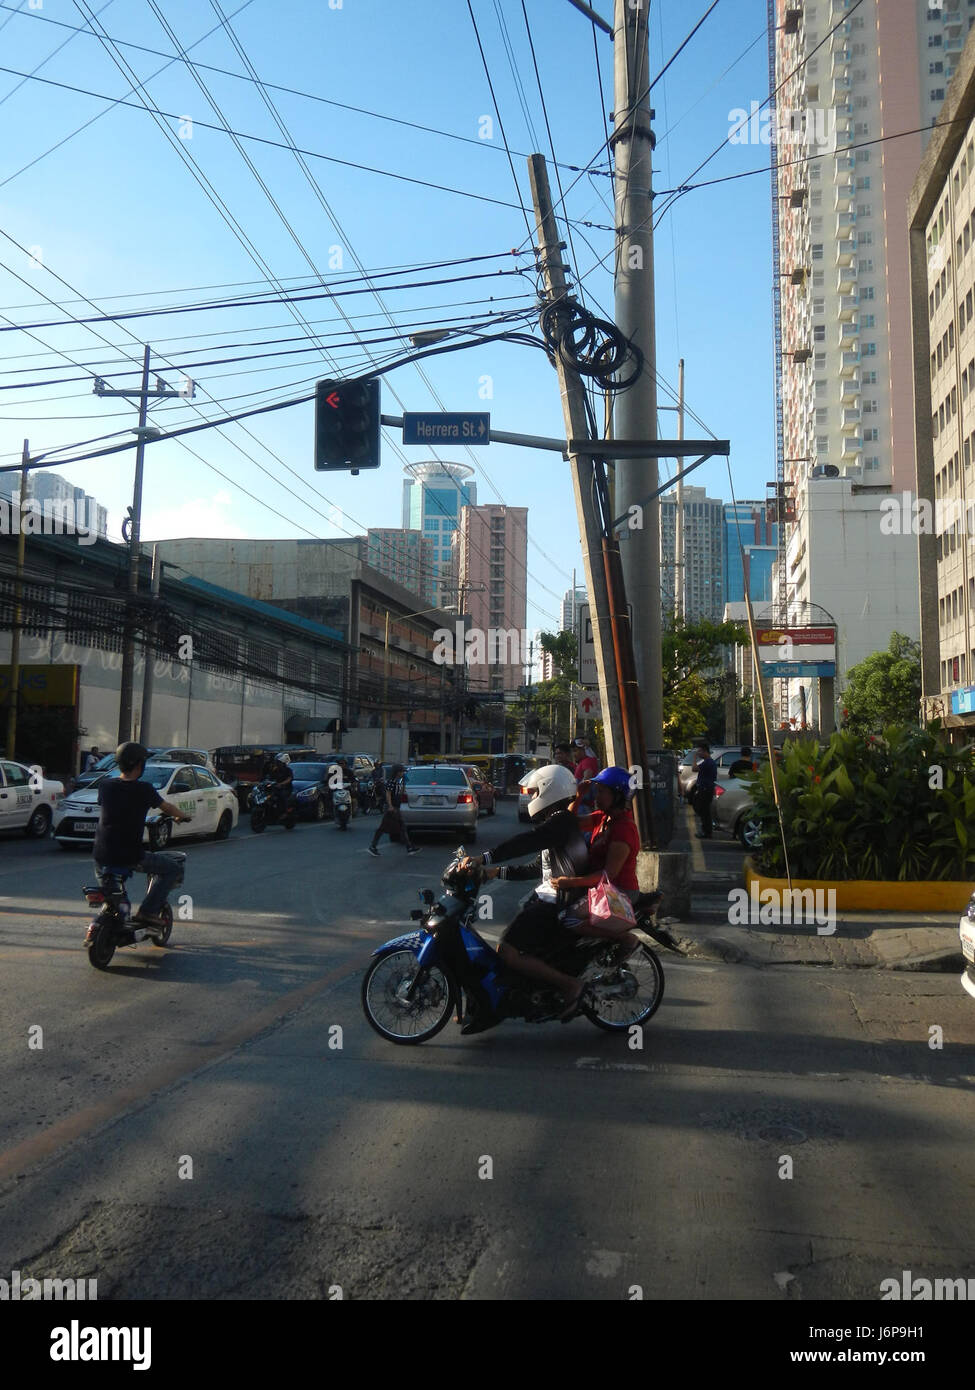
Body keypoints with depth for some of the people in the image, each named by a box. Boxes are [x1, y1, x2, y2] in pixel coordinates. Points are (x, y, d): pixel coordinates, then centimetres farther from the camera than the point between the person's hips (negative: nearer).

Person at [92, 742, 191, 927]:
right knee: (173, 868, 10)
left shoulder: (105, 785, 1)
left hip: (101, 854, 5)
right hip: (131, 856, -5)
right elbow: (167, 808, 7)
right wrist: (182, 816, 29)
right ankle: (148, 910, 1)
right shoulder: (144, 790, -9)